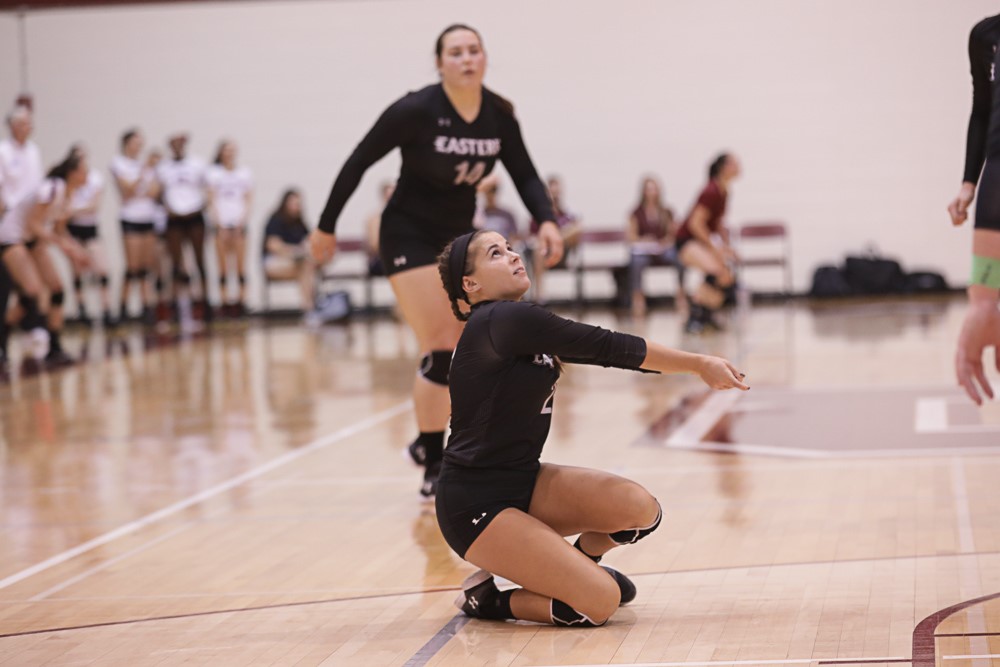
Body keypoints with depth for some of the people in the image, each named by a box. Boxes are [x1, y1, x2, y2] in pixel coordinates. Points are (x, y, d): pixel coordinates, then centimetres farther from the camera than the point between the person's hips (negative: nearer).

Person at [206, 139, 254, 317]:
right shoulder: (214, 173, 6)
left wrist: (243, 219, -6)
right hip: (221, 223, -1)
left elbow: (249, 198, 8)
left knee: (240, 265, -2)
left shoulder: (244, 173, 11)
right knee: (223, 267, -2)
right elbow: (211, 199, 1)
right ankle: (224, 301, -1)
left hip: (239, 223, 1)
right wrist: (219, 224, -8)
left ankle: (242, 300, -2)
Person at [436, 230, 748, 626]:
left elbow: (598, 351, 7)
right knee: (599, 602, -19)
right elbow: (606, 346, -19)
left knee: (639, 508, -10)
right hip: (475, 504, -9)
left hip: (524, 481, 9)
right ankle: (486, 599, 4)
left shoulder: (521, 324, 10)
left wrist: (697, 366, -2)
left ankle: (579, 563, 20)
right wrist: (698, 364, -11)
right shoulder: (504, 320, -19)